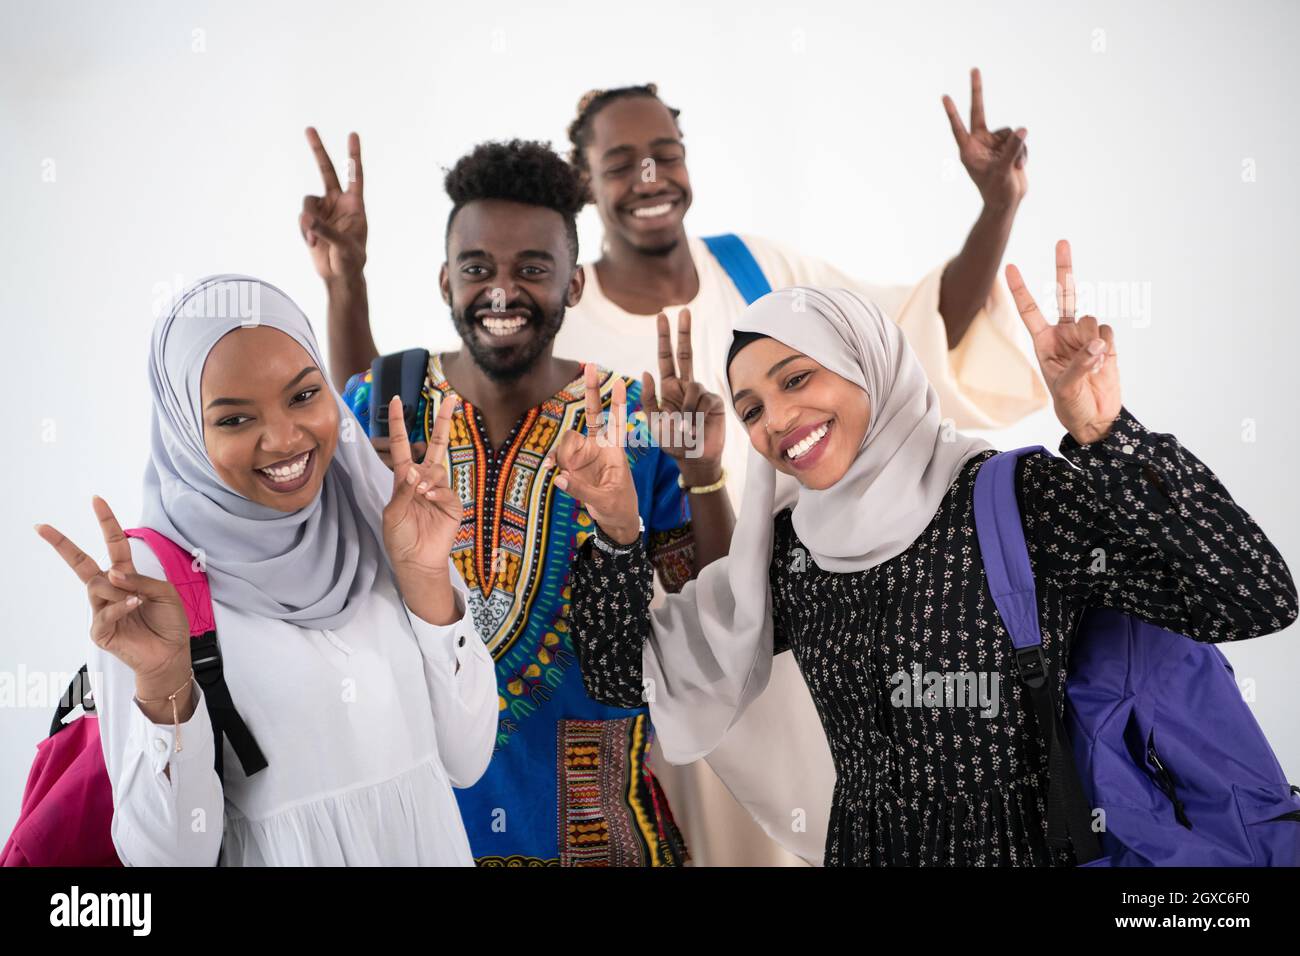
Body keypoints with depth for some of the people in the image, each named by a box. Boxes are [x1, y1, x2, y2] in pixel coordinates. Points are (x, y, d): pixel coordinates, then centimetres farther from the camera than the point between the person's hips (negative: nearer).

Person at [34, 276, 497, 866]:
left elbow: (466, 761, -9)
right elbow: (169, 856, -17)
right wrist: (162, 686, -31)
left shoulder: (383, 525, -8)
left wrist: (426, 580, -18)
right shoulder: (146, 582, -16)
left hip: (431, 844, 3)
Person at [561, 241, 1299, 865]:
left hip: (1026, 847, -4)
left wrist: (1104, 436, -33)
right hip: (859, 848, 4)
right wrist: (619, 532, -15)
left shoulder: (1020, 500, -16)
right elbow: (629, 673, 0)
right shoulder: (784, 548, -2)